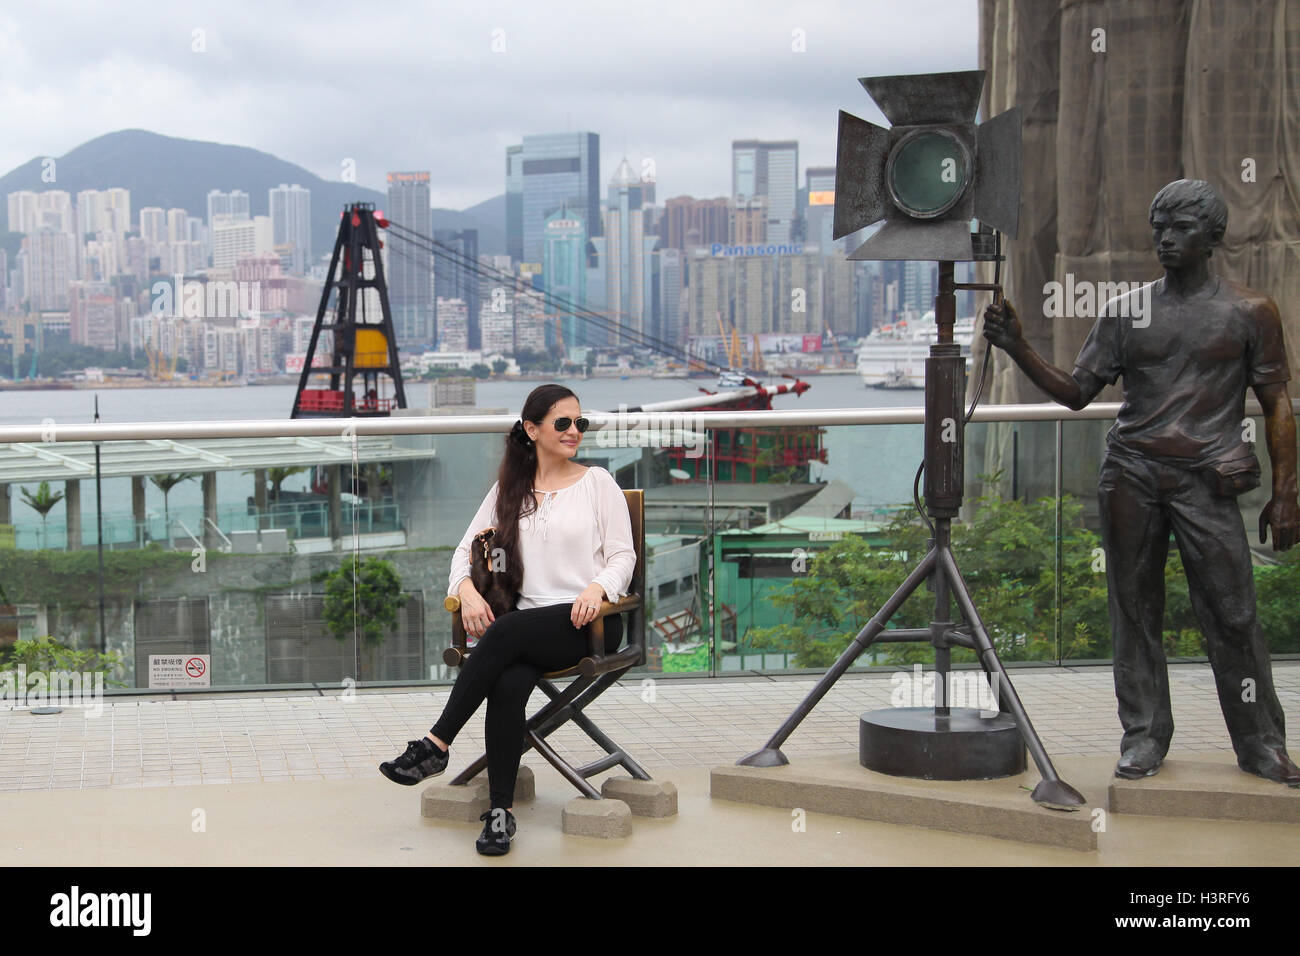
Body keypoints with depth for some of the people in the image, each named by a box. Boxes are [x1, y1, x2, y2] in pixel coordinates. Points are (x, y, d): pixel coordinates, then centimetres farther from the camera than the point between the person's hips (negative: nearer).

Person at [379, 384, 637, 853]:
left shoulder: (598, 482, 9)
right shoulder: (507, 489, 18)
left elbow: (623, 555, 4)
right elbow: (467, 549, 15)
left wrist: (598, 586, -19)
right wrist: (467, 589, -8)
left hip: (589, 621, -3)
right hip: (531, 625, 3)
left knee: (505, 633, -33)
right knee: (508, 683, -32)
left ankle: (436, 745, -27)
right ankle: (501, 810, -28)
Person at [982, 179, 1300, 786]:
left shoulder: (1248, 313, 5)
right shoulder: (1125, 312, 11)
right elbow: (1076, 392, 10)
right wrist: (1018, 349, -4)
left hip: (1206, 480, -2)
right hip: (1131, 475, 2)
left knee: (1232, 616, -4)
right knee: (1135, 611, 4)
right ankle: (1144, 738, 12)